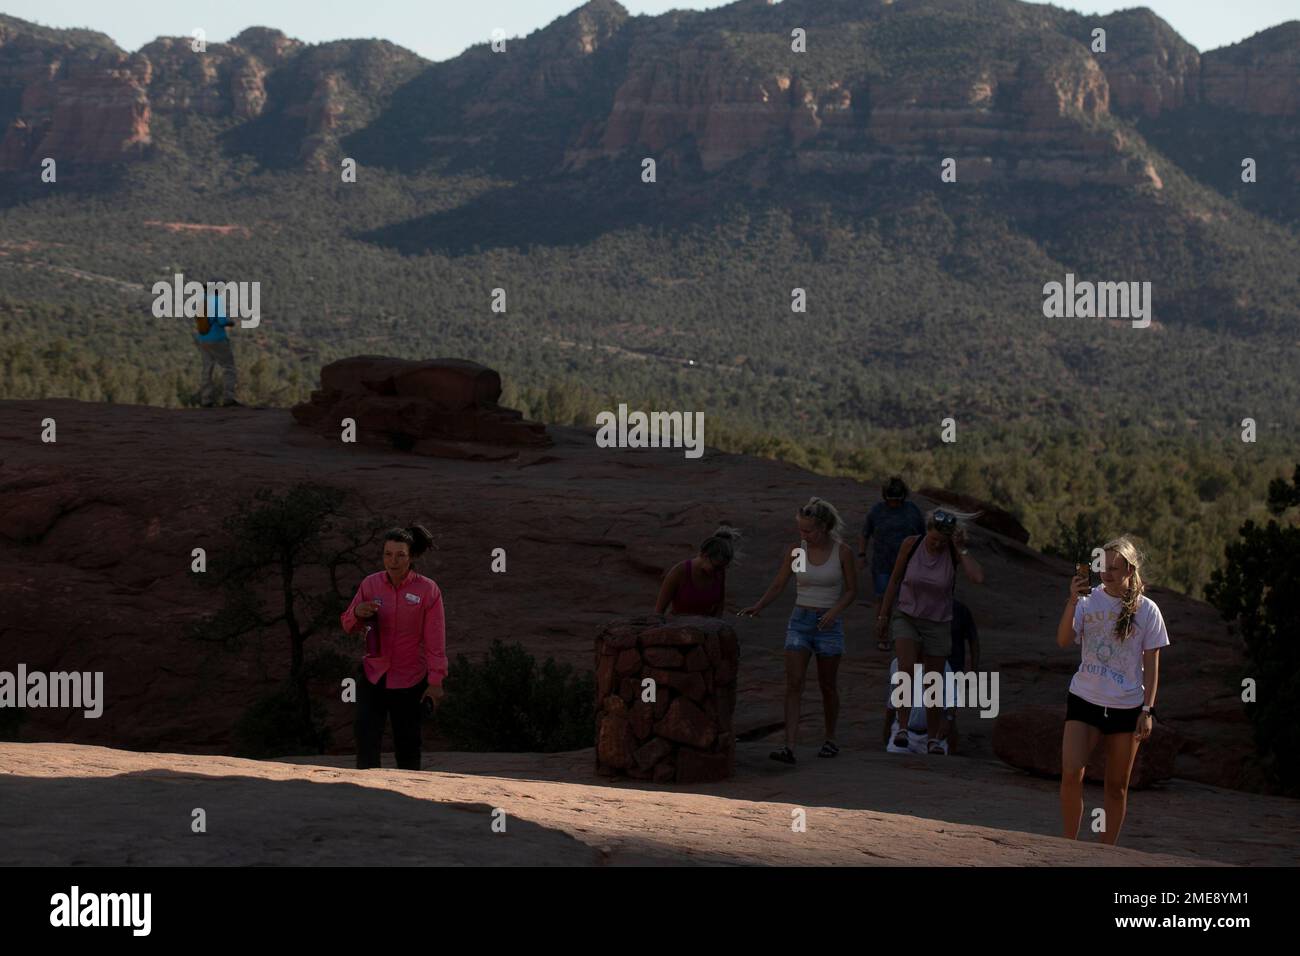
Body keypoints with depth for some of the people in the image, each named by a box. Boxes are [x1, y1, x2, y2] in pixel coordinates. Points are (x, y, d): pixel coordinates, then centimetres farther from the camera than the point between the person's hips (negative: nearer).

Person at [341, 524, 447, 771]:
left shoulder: (427, 590, -7)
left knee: (408, 748, 7)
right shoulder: (371, 584, 1)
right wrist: (358, 613, -14)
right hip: (373, 676, 2)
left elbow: (435, 639, -6)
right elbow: (348, 625, 9)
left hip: (410, 681, -2)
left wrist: (435, 681, -9)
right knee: (366, 746, -7)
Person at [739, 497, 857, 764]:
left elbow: (852, 590, -1)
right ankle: (789, 747, -17)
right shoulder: (795, 551, -1)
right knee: (793, 684, -10)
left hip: (829, 624, -1)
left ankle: (830, 739, 32)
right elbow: (778, 585, 0)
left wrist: (835, 611, -17)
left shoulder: (842, 552, -6)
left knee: (828, 685, 11)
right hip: (800, 621, 2)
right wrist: (758, 606, -15)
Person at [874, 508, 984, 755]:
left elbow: (978, 578, -30)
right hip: (906, 617, -1)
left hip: (937, 624, 1)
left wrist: (961, 549, -25)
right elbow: (894, 580, 0)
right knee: (907, 668, -26)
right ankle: (902, 728, -19)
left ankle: (935, 738, 25)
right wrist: (883, 616, 4)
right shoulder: (911, 544, -13)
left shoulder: (955, 551, -13)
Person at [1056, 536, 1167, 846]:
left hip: (1126, 707, 0)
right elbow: (1063, 641, -13)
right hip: (1084, 701, 0)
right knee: (1071, 774, -14)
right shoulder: (1089, 601, -1)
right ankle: (1070, 844, 0)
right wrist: (1072, 601, -25)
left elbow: (1151, 665, 2)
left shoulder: (1146, 610, -2)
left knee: (1117, 785, 7)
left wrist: (1147, 710, -3)